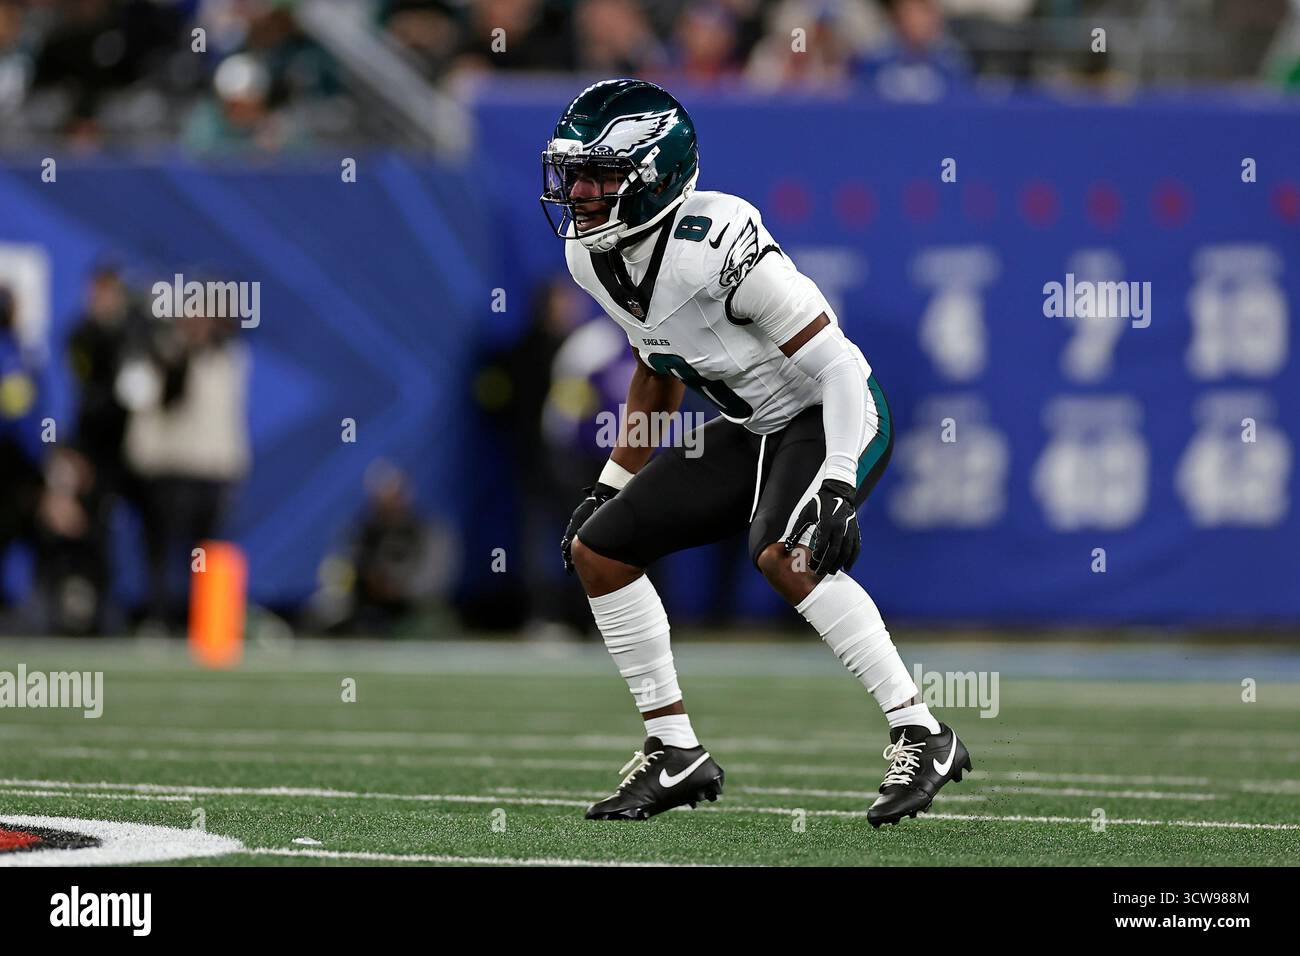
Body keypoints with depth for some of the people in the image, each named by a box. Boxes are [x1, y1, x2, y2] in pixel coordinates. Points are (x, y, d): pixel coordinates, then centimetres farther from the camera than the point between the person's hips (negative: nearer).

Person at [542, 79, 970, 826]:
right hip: (752, 430, 9)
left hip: (833, 420, -9)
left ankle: (922, 737, -26)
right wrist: (614, 483, 16)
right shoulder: (592, 259, -3)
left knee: (783, 555, -35)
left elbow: (837, 367, -27)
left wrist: (837, 487, -34)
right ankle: (676, 754, 13)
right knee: (598, 549, 4)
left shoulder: (717, 250, -30)